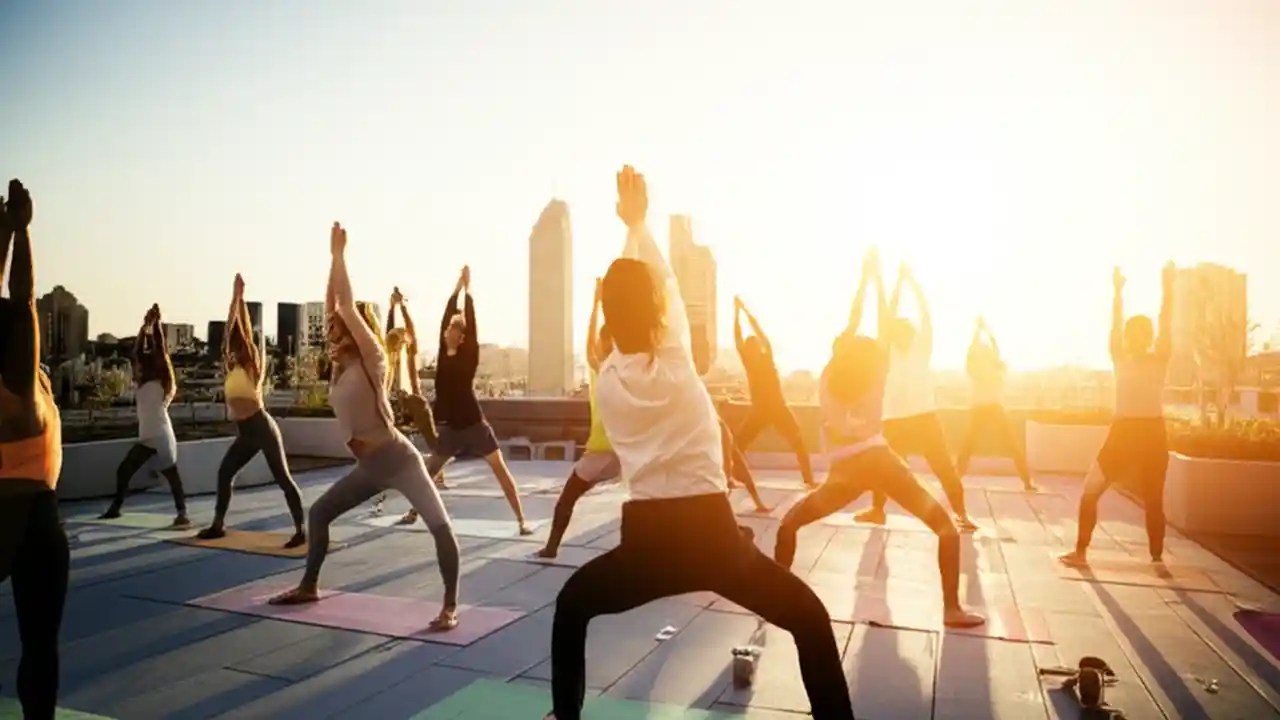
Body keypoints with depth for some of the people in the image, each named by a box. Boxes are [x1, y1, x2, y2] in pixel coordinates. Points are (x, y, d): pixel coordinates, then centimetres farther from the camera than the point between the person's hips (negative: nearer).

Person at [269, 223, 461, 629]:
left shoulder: (371, 360, -11)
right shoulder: (342, 367, 7)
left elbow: (348, 306, -15)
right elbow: (333, 306, 5)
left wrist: (340, 253, -8)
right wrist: (334, 256, 5)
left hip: (398, 460, -8)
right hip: (369, 467, 8)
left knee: (439, 525, -18)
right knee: (318, 513, 15)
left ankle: (450, 607, -10)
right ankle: (309, 587, 31)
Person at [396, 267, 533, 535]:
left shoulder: (470, 354, -7)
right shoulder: (443, 352, 5)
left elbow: (471, 323, -12)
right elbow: (446, 318, 4)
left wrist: (468, 290, -8)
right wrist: (456, 290, 9)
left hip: (472, 422, -5)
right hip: (449, 425, 5)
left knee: (500, 468, -6)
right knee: (428, 471, 14)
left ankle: (521, 520, -3)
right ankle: (414, 513, 31)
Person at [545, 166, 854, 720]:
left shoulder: (606, 378, 2)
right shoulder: (675, 359, -5)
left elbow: (625, 293, 19)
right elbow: (665, 281, 13)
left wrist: (631, 229, 30)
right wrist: (637, 224, 27)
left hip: (646, 541, 3)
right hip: (711, 534, -2)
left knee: (571, 606, 30)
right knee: (810, 620, 16)